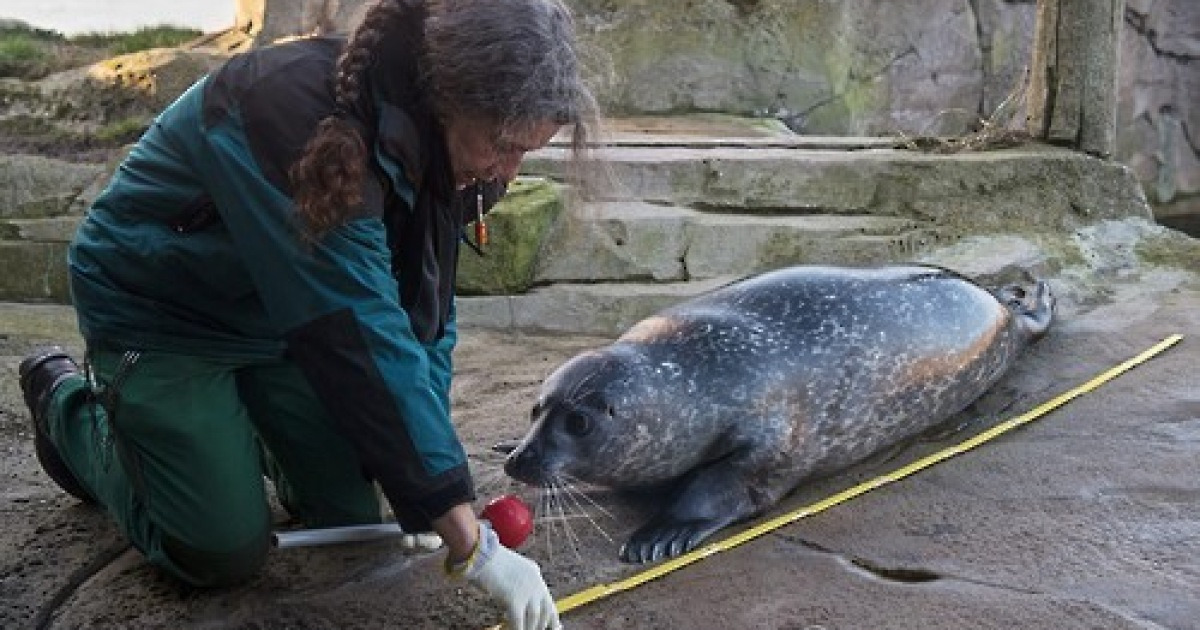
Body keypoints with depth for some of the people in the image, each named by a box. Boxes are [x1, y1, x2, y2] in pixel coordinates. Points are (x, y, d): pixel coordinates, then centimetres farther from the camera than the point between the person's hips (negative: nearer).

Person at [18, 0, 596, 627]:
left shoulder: (424, 134, -13)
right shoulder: (301, 114, -38)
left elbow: (423, 310, -6)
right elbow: (363, 340, -42)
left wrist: (427, 477, -13)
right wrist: (472, 547, -38)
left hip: (279, 315, 7)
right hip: (160, 317, -6)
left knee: (351, 518, 6)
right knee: (224, 553, -5)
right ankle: (70, 401, 17)